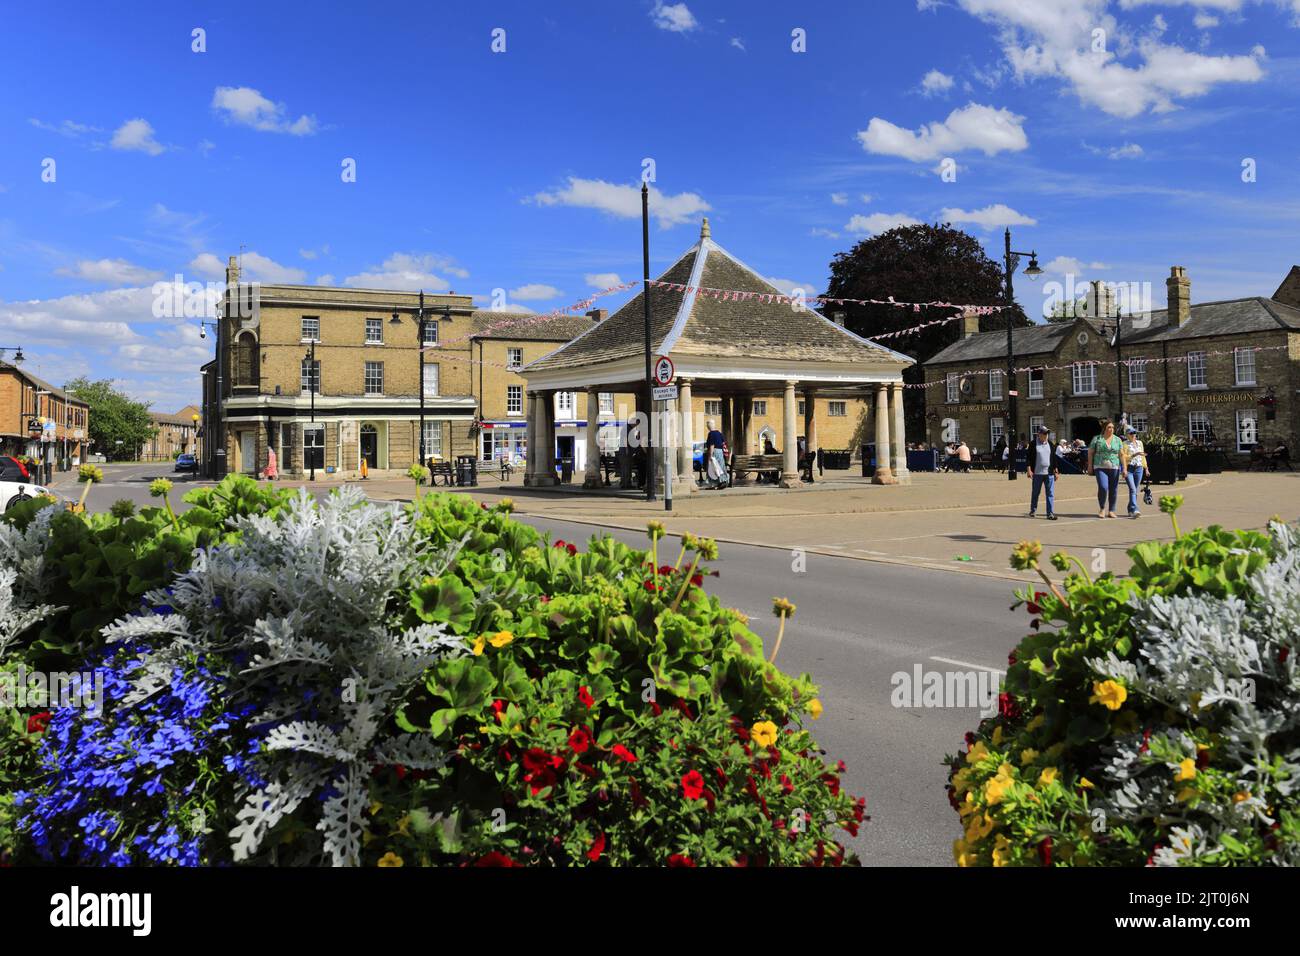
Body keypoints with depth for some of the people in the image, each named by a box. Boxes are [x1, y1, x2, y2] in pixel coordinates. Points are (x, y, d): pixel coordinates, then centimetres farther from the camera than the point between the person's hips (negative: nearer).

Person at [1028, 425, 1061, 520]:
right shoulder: (1034, 444, 0)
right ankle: (1032, 511, 25)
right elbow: (1029, 458, 0)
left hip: (1049, 473, 2)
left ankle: (1050, 513, -2)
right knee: (1035, 493, 9)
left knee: (1051, 494, -3)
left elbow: (1054, 457, 13)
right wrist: (1029, 470, -8)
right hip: (1037, 473, -2)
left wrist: (1056, 471, 10)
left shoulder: (1050, 443, 9)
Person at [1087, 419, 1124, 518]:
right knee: (1103, 487, -16)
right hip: (1100, 467, -3)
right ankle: (1102, 509, 3)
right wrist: (1090, 466, 3)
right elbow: (1090, 453, 7)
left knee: (1113, 490, 3)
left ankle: (1111, 511, 14)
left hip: (1114, 468, 3)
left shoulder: (1117, 440, 9)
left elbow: (1121, 454, 7)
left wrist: (1124, 468, -1)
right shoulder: (1097, 439, 4)